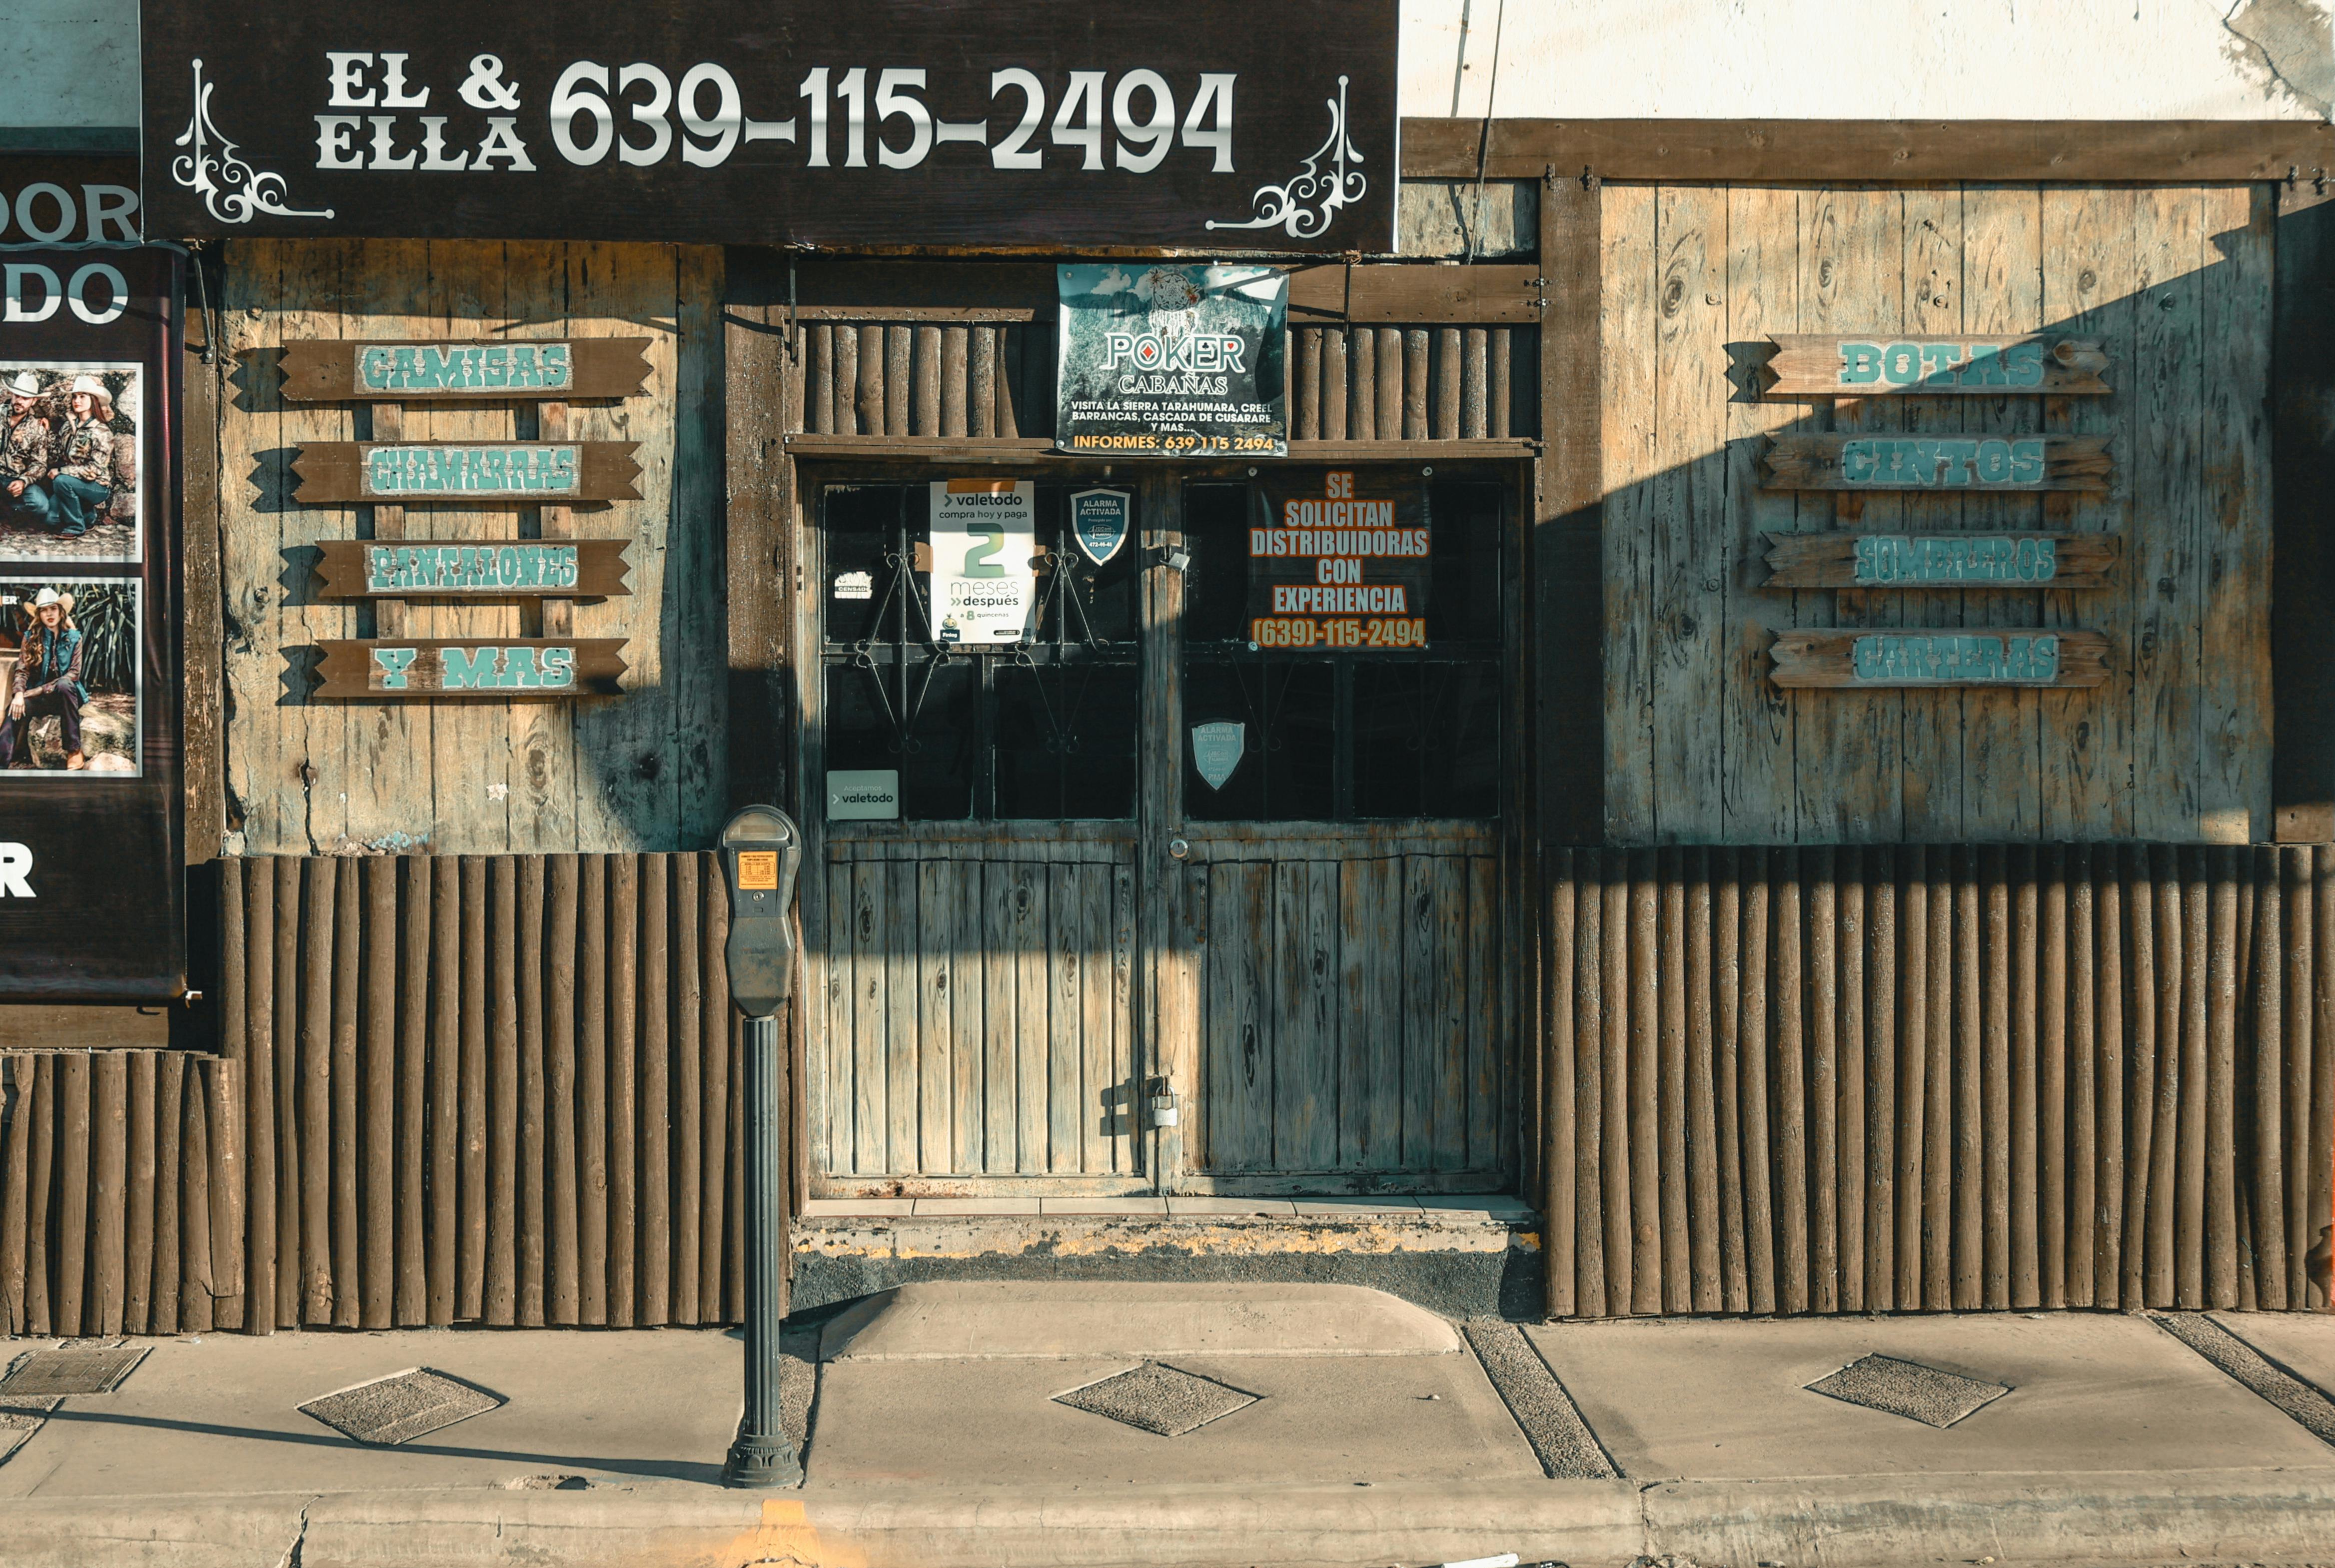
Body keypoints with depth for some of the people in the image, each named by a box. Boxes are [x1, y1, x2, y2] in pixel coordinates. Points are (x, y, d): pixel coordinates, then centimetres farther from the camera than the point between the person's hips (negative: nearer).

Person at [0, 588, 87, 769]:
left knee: (64, 685, -38)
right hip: (39, 696, 0)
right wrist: (19, 694, -25)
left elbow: (74, 673, -7)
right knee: (17, 709, -35)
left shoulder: (73, 637, 1)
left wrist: (40, 690, -18)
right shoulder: (31, 637, 4)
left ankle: (74, 751, -31)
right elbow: (22, 670, -3)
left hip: (65, 693, 0)